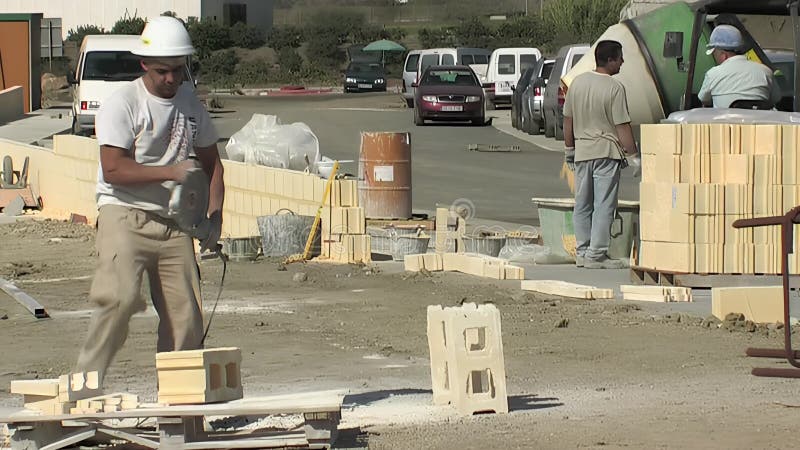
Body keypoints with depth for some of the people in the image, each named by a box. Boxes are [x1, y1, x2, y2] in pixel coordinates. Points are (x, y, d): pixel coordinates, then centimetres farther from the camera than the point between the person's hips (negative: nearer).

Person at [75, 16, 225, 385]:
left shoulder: (190, 102, 12)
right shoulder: (122, 104, -7)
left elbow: (210, 161, 22)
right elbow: (114, 169, -16)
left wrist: (214, 215, 8)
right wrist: (172, 172, -22)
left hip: (173, 222, 6)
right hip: (124, 216, -6)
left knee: (186, 312, -1)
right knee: (120, 298, -23)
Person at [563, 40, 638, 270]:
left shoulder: (577, 82, 4)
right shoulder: (615, 88, -14)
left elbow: (568, 120, 10)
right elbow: (622, 126, -13)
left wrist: (569, 148, 20)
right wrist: (633, 153, -4)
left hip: (581, 150, 6)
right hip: (606, 151, -6)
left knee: (582, 204, 12)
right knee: (603, 205, -2)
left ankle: (582, 251, 15)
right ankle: (596, 254, -4)